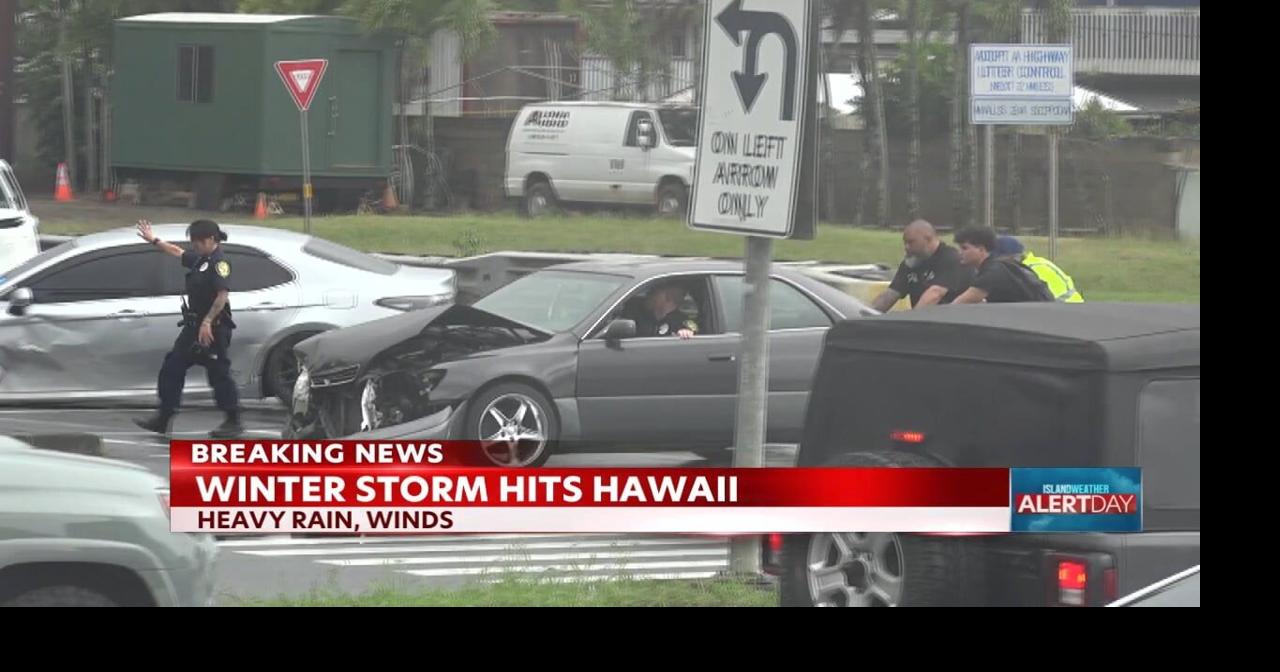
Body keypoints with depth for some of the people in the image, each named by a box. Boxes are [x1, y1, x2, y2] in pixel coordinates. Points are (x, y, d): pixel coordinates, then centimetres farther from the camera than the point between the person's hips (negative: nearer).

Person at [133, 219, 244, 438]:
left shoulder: (219, 262, -16)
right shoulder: (200, 258, 12)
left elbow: (222, 295, -26)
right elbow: (178, 252, 32)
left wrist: (207, 322, -28)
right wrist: (154, 240, 37)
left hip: (213, 328, -10)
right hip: (194, 326, 10)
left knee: (218, 373, -4)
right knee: (172, 368, 10)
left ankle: (234, 422, 5)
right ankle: (163, 418, 15)